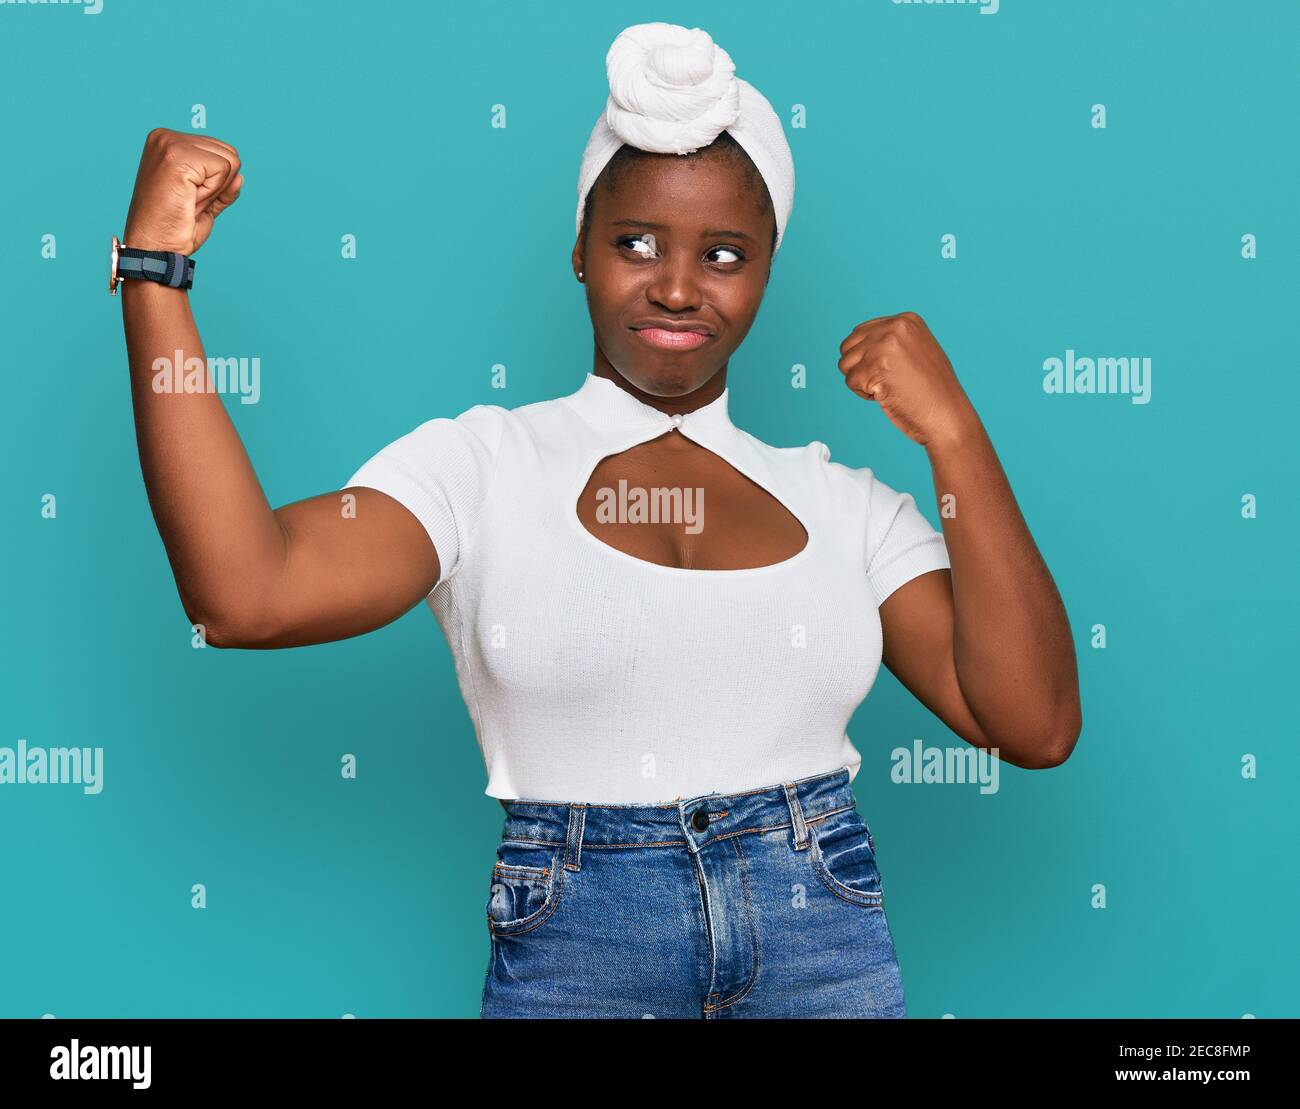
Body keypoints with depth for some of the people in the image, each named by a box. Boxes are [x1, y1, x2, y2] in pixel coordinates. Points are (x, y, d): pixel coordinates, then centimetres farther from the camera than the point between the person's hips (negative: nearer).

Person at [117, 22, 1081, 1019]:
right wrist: (155, 266, -17)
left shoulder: (843, 502, 4)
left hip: (828, 952, 2)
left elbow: (1036, 727, -5)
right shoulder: (479, 466, -3)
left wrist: (952, 433, -10)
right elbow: (244, 593, -19)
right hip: (571, 957, -1)